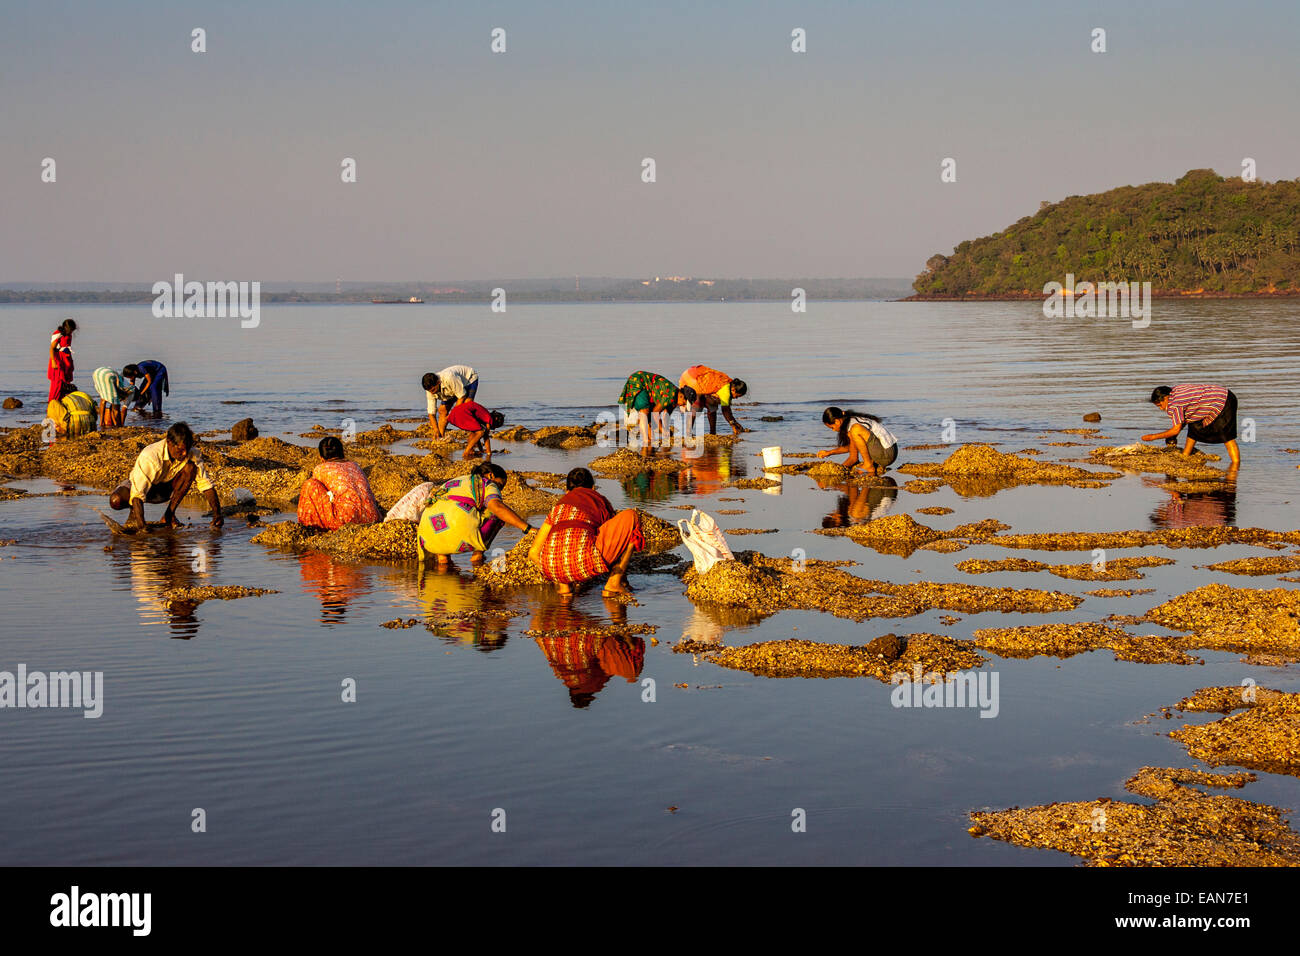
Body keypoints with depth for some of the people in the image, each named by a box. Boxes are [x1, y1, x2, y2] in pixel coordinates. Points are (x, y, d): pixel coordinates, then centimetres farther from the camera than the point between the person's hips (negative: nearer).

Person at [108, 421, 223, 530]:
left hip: (165, 489, 3)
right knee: (116, 500, -36)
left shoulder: (191, 454, -23)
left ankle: (169, 514, -13)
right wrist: (142, 525, -50)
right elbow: (137, 494, -41)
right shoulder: (150, 456, -37)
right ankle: (134, 511, 2)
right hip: (142, 486, -3)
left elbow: (205, 483, -18)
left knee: (191, 467, -25)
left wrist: (217, 514, -30)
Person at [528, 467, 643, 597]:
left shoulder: (559, 504, 30)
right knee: (631, 515, 18)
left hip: (550, 568, 4)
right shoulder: (601, 501, 25)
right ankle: (615, 582, 9)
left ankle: (563, 585, 15)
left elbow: (533, 552, 30)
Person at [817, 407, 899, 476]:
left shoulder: (852, 426, -15)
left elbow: (854, 458, -8)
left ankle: (869, 465, -13)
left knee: (856, 430, -24)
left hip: (887, 454, -10)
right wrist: (829, 452, 22)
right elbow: (850, 447, 24)